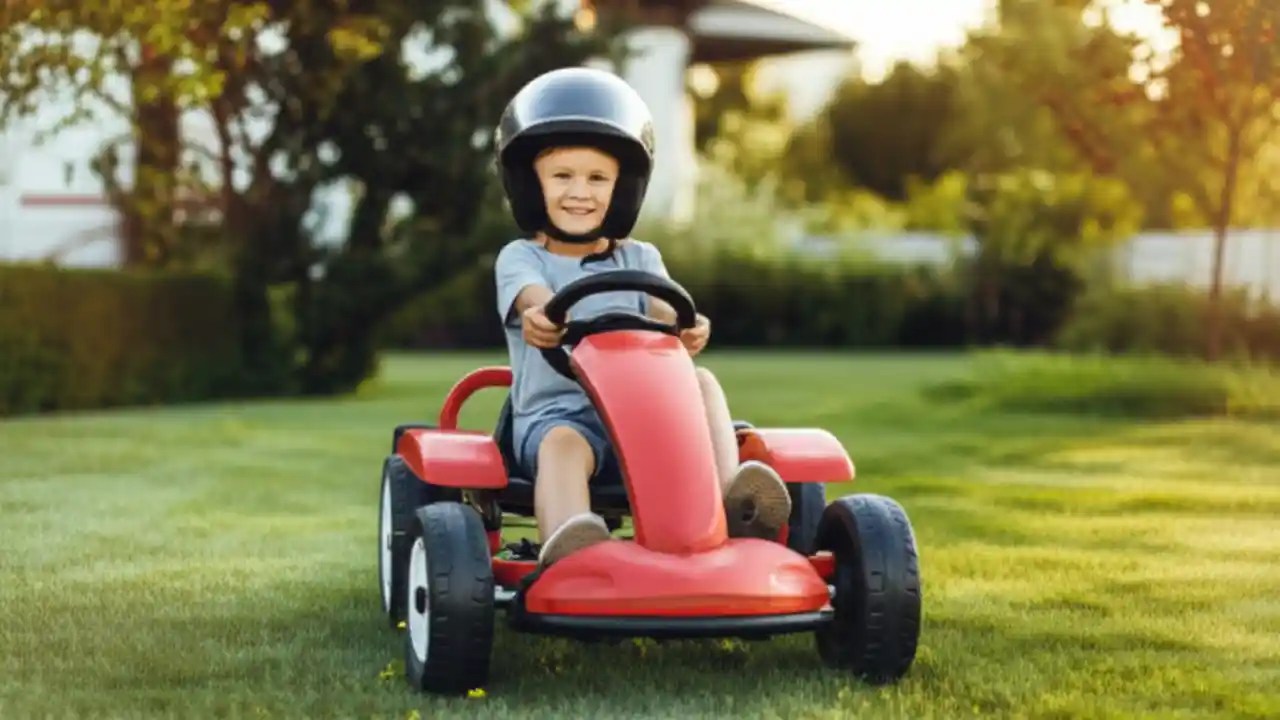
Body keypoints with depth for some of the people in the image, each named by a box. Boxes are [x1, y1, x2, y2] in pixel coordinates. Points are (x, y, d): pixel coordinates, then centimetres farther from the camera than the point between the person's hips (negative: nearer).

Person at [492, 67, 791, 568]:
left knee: (701, 382, -21)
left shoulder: (640, 259, 19)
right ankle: (566, 553, -66)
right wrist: (540, 316, -44)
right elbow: (535, 298, -16)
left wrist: (688, 327, -30)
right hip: (554, 415, -3)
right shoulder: (520, 258, 9)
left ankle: (729, 496, -41)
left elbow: (661, 311, -2)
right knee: (565, 444, -37)